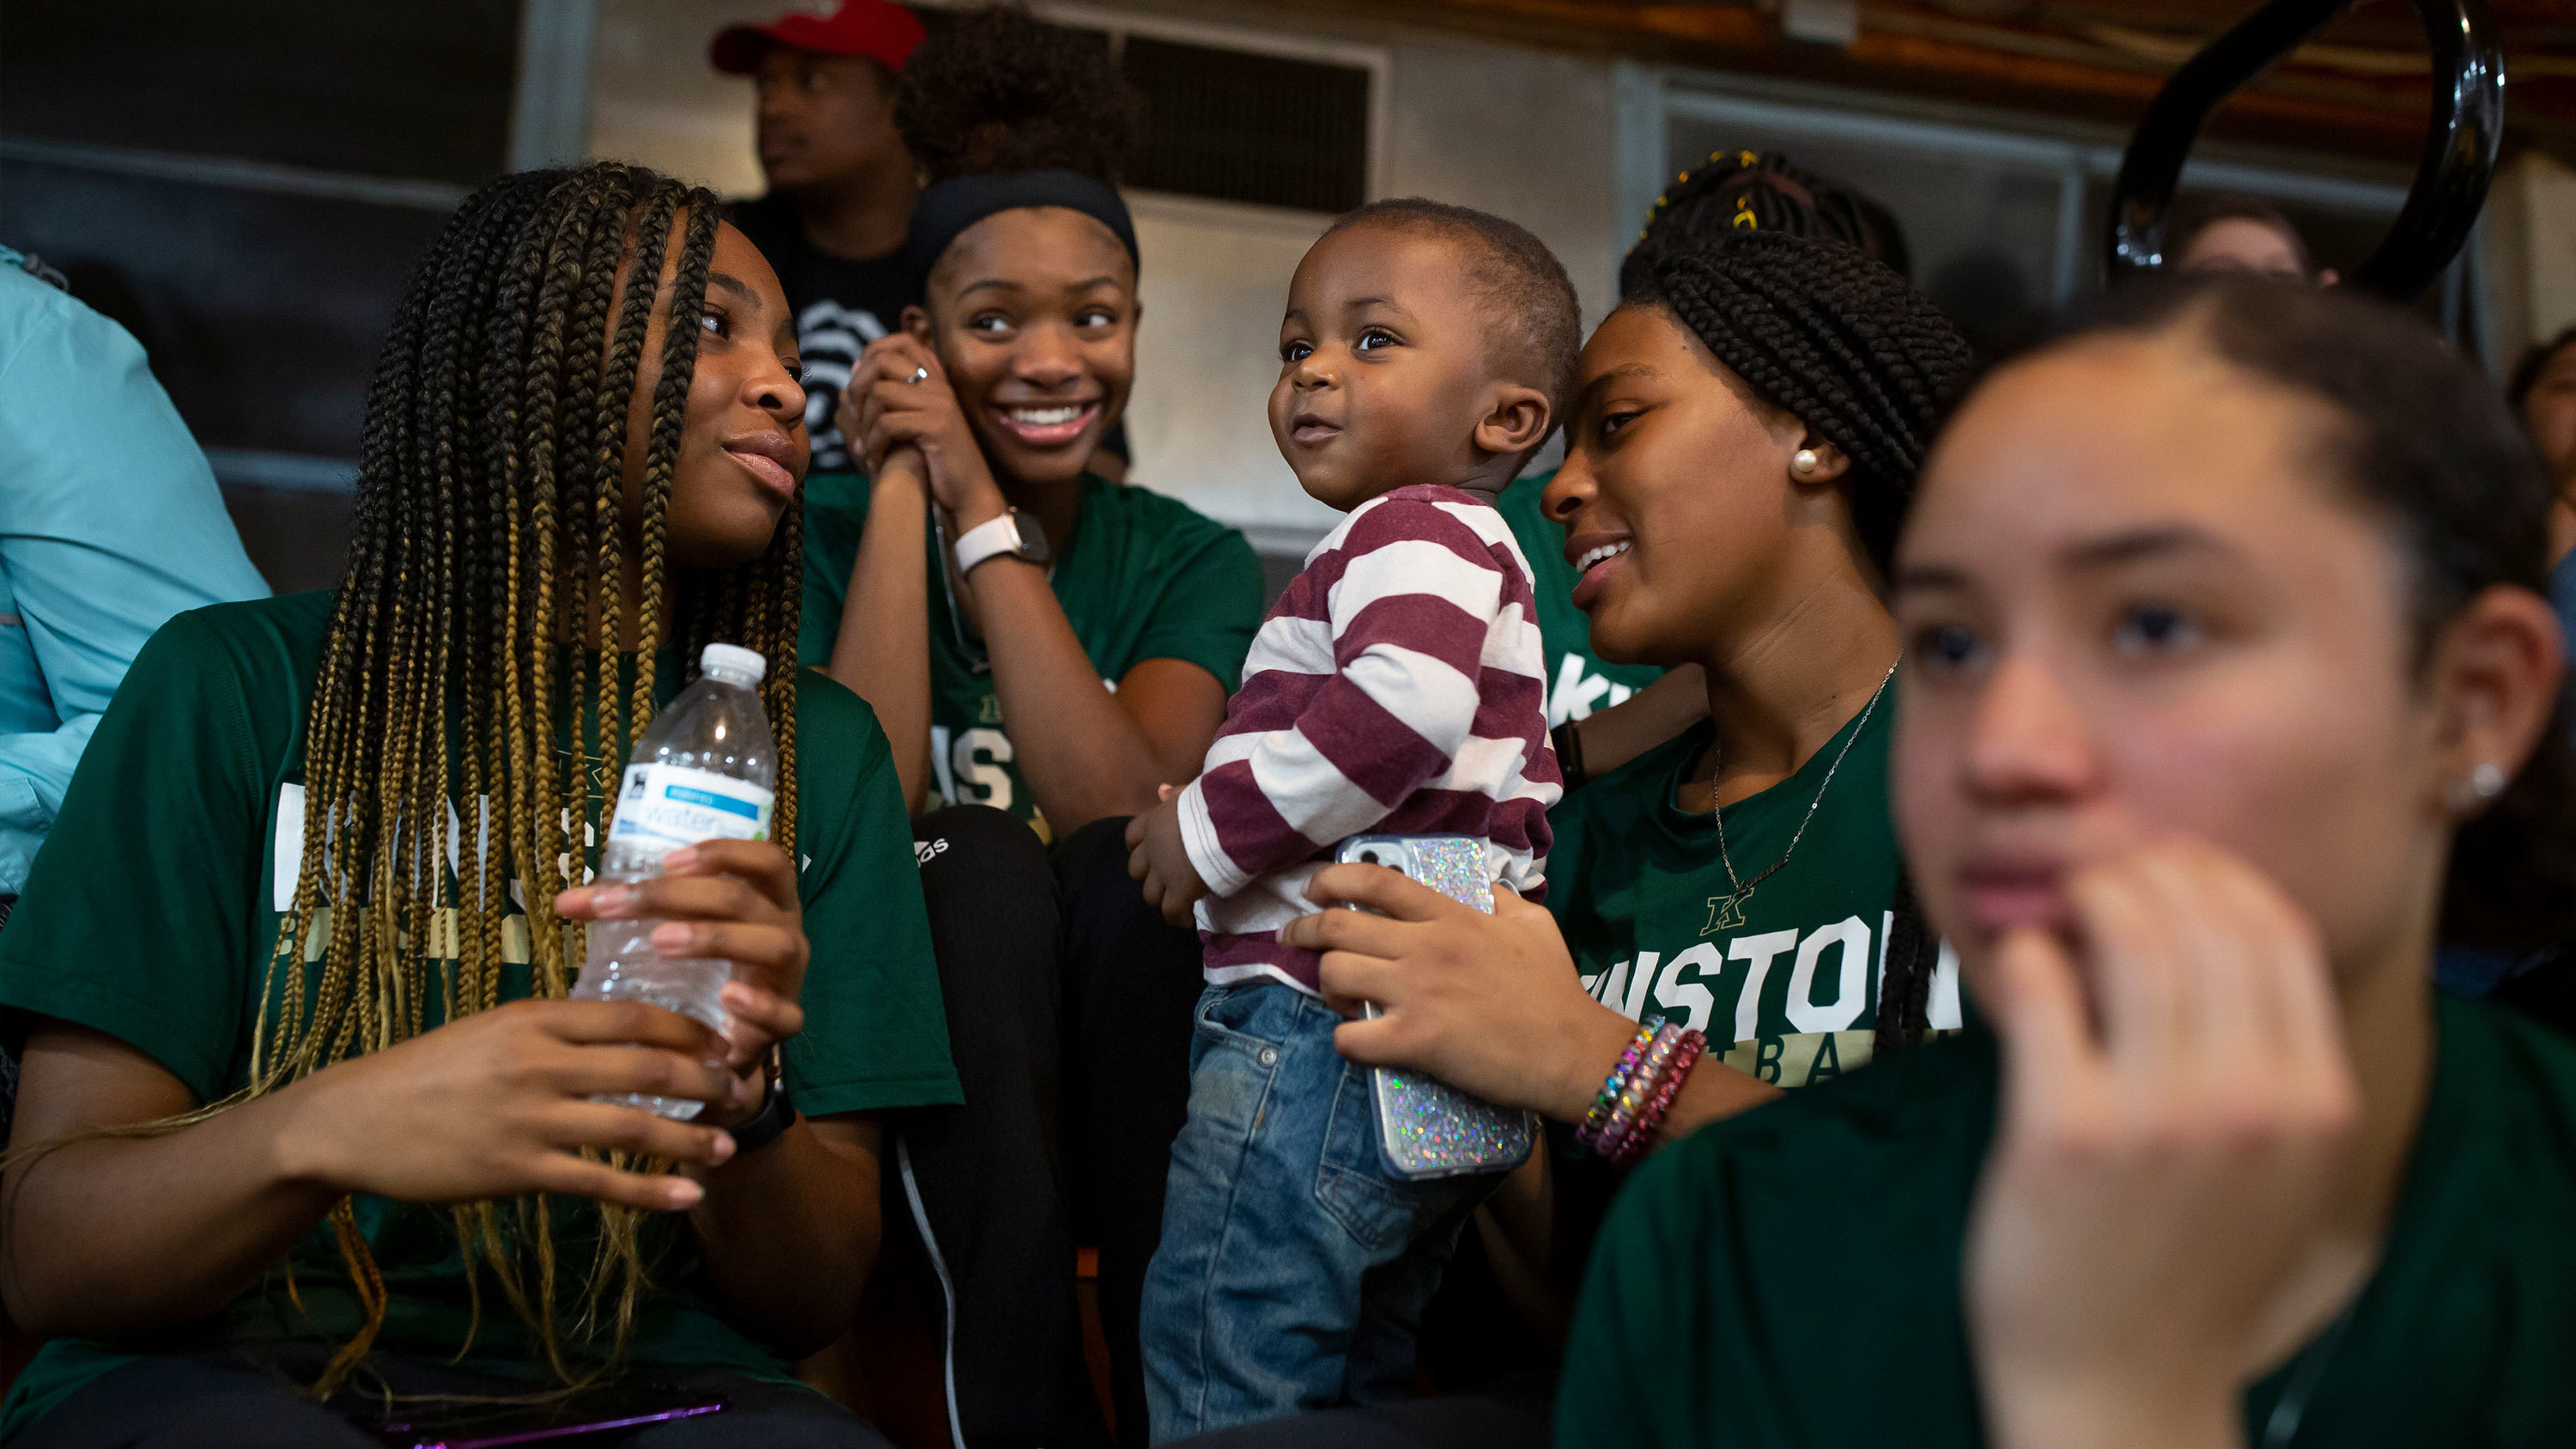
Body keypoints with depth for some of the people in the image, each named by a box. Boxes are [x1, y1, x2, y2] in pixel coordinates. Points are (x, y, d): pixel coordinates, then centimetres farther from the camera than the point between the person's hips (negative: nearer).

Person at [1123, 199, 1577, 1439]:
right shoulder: (1471, 547, 23)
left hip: (1324, 1023, -11)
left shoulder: (1412, 526, -10)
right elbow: (1516, 803, 28)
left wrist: (1214, 828, -20)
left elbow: (1407, 702, -31)